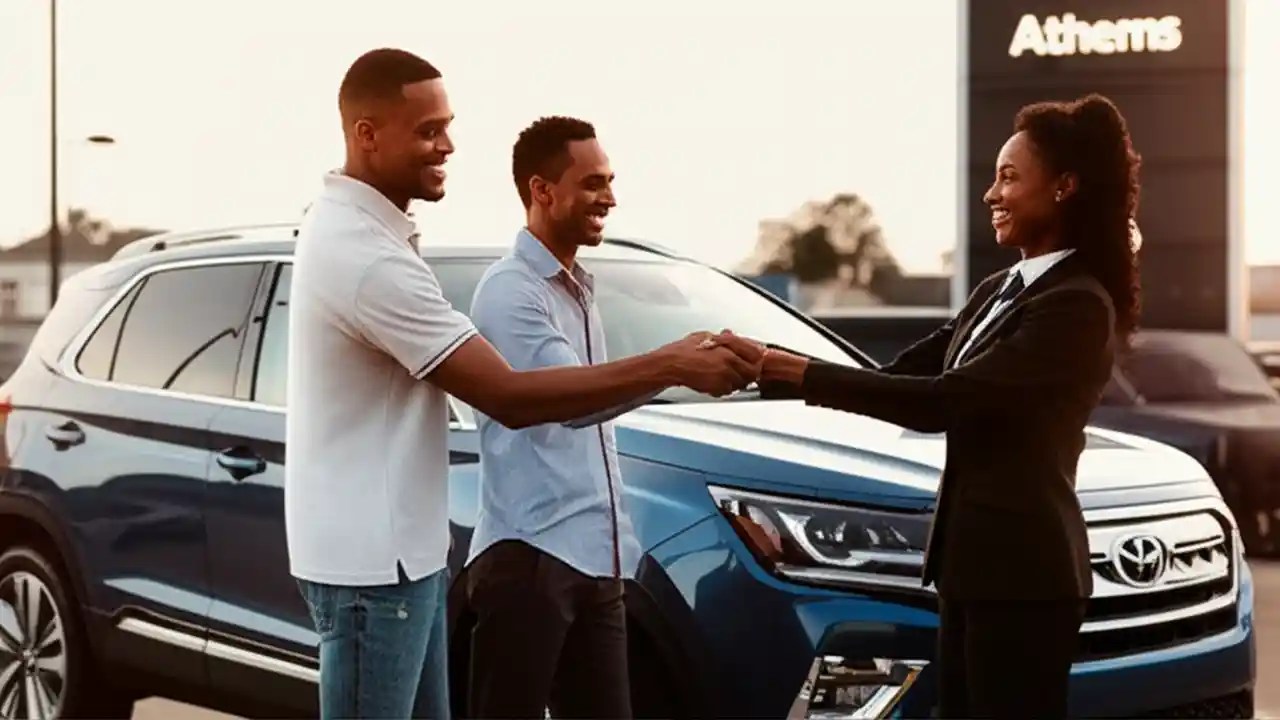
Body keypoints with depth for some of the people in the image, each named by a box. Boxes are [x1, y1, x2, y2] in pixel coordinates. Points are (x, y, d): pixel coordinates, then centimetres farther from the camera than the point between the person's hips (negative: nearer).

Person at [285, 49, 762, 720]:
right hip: (371, 560, -10)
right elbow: (509, 398, -26)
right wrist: (671, 366, -25)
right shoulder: (365, 255, -25)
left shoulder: (349, 226, 9)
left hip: (400, 548, 10)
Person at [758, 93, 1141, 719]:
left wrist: (805, 375, -20)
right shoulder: (1000, 292, 14)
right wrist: (775, 370, -3)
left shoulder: (1077, 305, -16)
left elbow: (945, 401, -22)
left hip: (1022, 568, -9)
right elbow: (906, 373, 9)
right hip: (972, 559, 9)